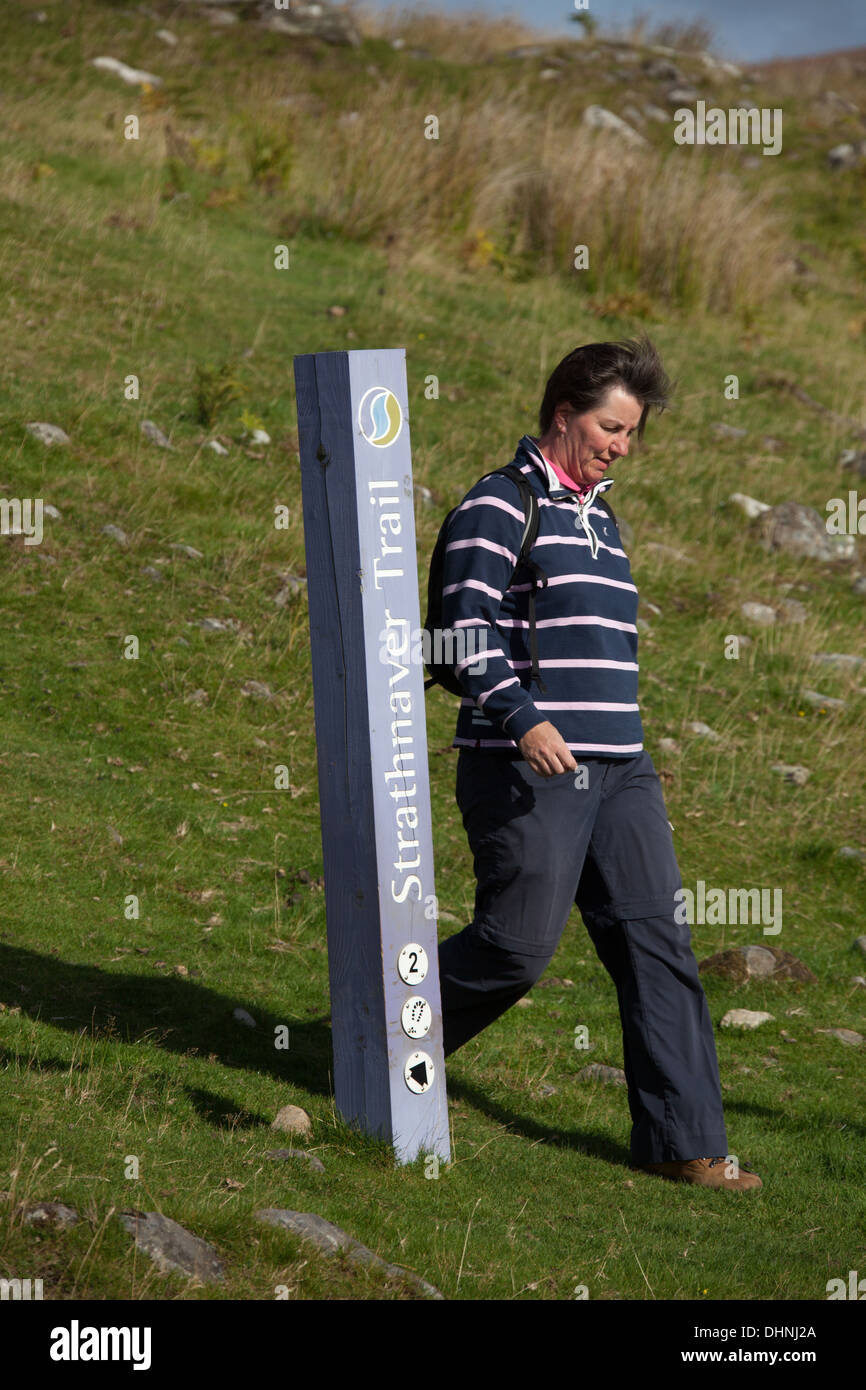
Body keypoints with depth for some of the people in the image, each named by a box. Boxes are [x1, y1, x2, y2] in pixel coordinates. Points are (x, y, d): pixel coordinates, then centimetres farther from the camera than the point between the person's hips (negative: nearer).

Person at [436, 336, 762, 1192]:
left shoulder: (601, 520, 19)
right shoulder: (498, 507, -6)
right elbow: (467, 628, -14)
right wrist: (522, 718, -26)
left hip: (618, 771, 8)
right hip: (525, 769, -8)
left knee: (657, 942, 0)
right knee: (517, 946, -6)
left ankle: (683, 1142, 2)